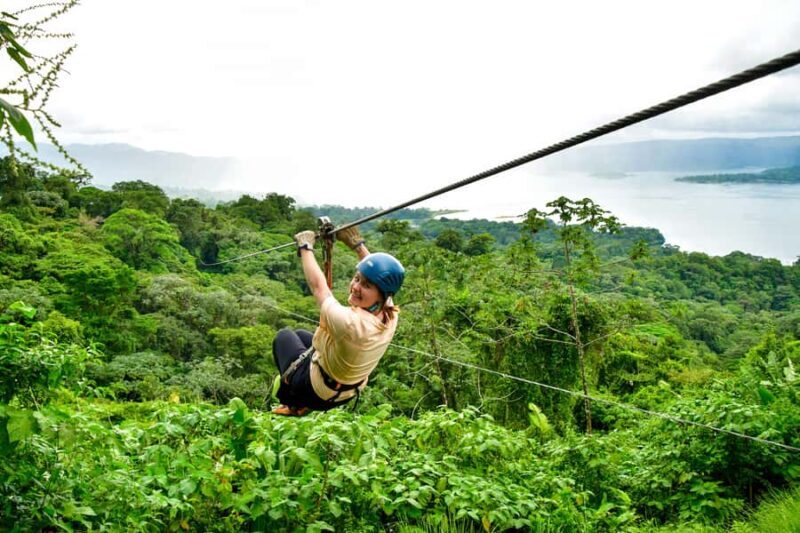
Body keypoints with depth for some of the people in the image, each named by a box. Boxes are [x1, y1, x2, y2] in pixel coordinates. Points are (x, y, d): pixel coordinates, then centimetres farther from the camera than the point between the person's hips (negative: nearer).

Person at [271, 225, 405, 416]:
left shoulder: (350, 322, -41)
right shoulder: (390, 316, -22)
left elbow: (318, 286, -25)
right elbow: (374, 272, -2)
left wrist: (306, 247, -12)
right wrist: (357, 243, 4)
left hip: (314, 393, -6)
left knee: (284, 336, 21)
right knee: (301, 334, 29)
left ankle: (293, 405, 29)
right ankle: (301, 405, 32)